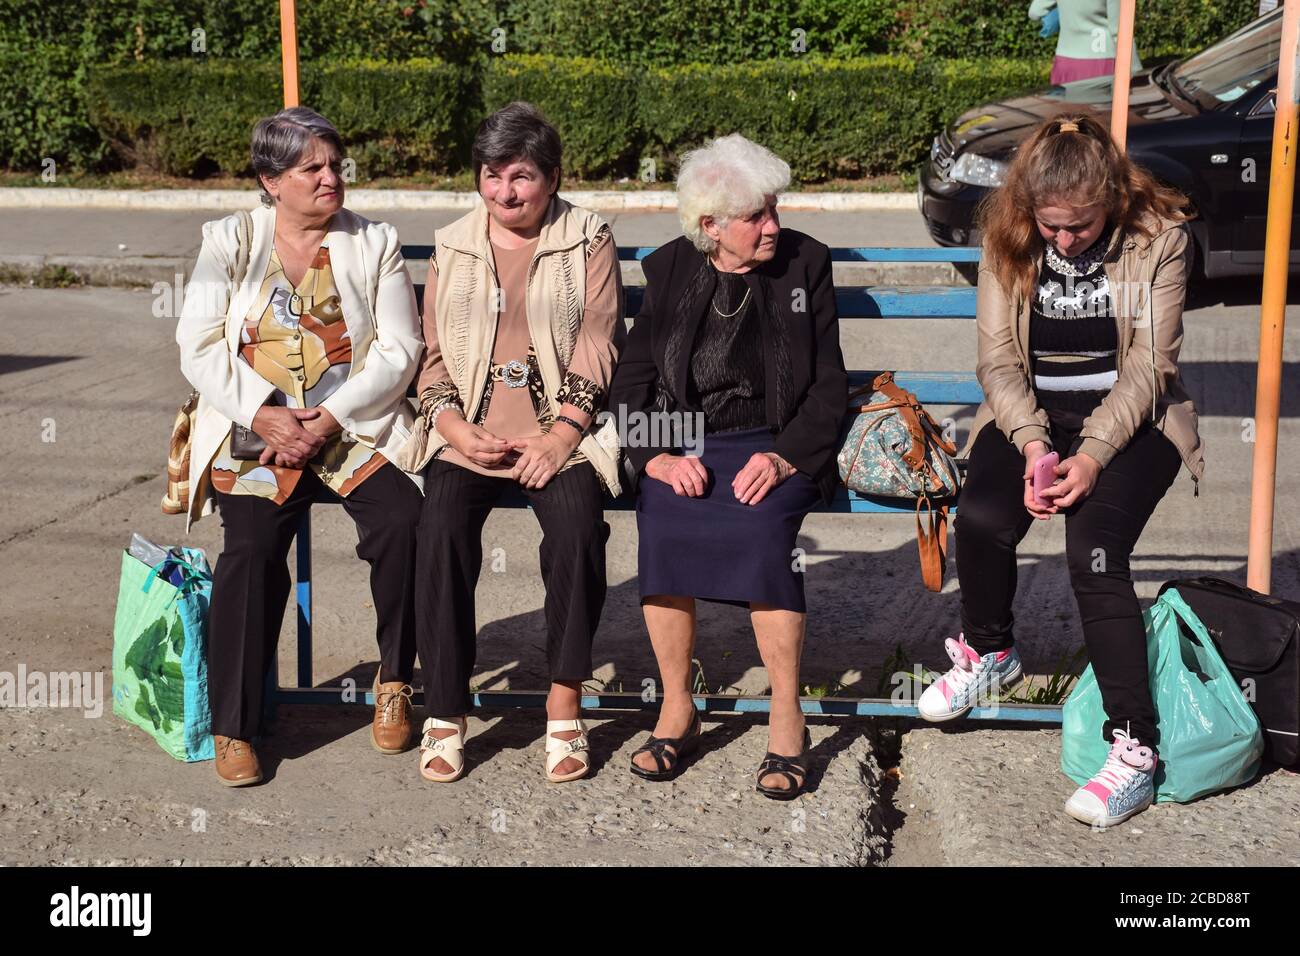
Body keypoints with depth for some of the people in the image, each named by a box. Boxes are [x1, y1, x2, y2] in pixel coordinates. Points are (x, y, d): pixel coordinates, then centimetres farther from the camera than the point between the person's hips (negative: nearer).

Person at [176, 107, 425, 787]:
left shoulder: (374, 244, 9)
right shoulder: (229, 242, 10)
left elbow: (399, 349, 1)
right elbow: (198, 346, 2)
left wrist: (330, 419, -13)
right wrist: (264, 412, -14)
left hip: (355, 424, 0)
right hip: (254, 429, 0)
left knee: (402, 521, -26)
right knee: (252, 547, -23)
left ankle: (394, 678, -3)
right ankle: (233, 727, -11)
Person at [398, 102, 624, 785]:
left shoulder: (589, 241, 9)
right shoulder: (451, 249, 16)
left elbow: (596, 349, 0)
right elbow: (433, 356, 13)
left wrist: (560, 436, -14)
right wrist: (455, 426, -7)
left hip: (561, 427, -2)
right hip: (469, 430, 2)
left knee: (577, 523, -31)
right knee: (442, 526, -27)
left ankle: (564, 705, -16)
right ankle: (445, 714, -17)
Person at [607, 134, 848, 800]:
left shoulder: (804, 263, 6)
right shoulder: (670, 270, 8)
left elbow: (829, 382, 4)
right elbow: (633, 376, 7)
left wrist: (786, 457, -11)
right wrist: (656, 455, -10)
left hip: (771, 447, -1)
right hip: (682, 445, 2)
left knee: (761, 527, -32)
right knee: (662, 527, -28)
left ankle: (786, 719, -18)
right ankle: (677, 710, -10)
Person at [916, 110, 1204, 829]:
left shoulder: (1158, 238, -10)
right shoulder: (1008, 238, -3)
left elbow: (1146, 367, -11)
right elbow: (998, 359, -4)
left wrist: (1092, 454, -23)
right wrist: (1032, 441, -20)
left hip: (1129, 418, -3)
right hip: (1030, 413, 3)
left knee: (1094, 550, -28)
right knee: (981, 518, -26)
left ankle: (1134, 747, -22)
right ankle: (989, 651, 6)